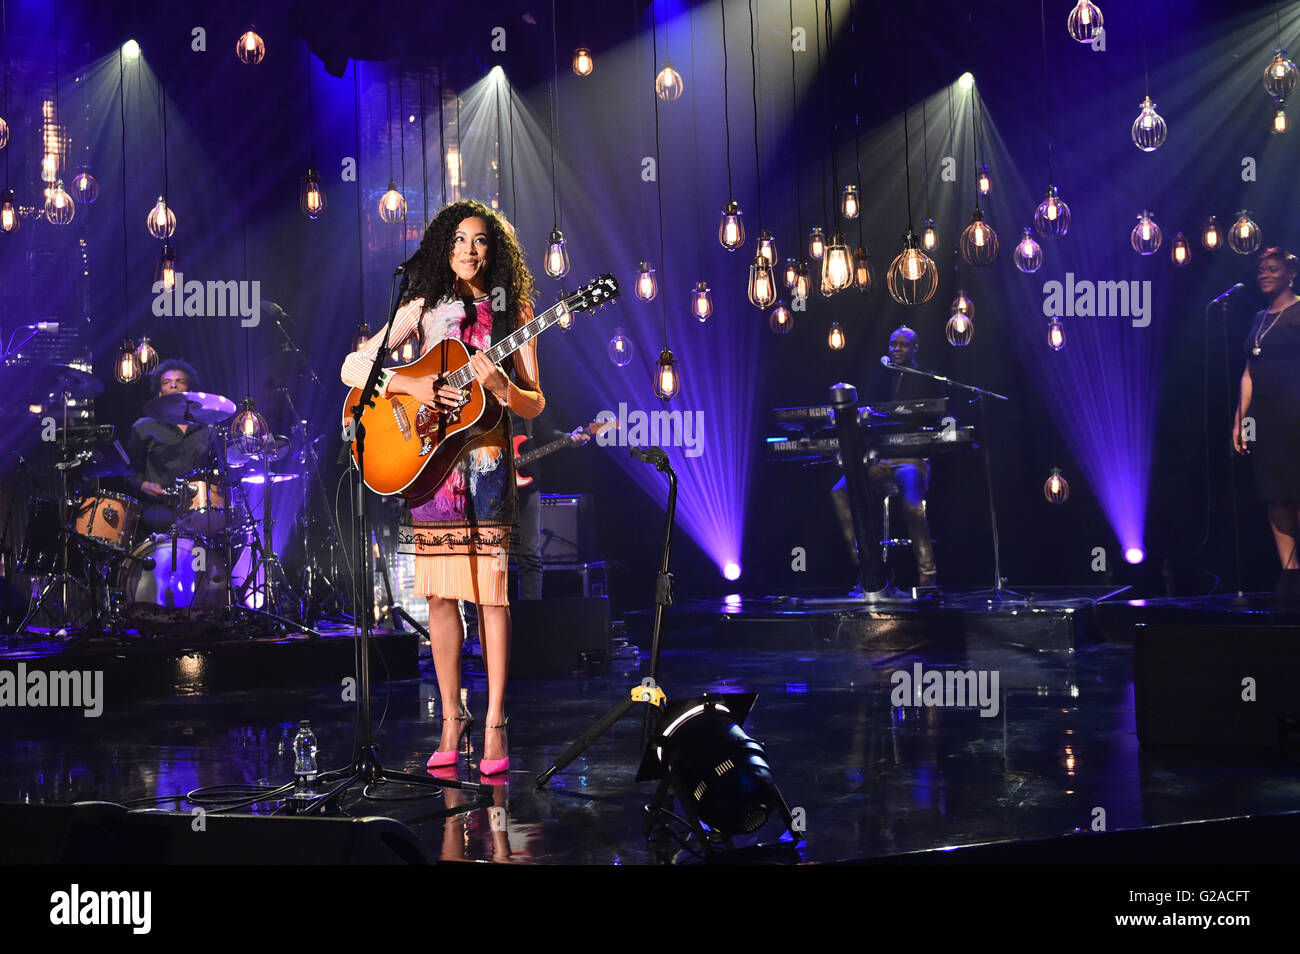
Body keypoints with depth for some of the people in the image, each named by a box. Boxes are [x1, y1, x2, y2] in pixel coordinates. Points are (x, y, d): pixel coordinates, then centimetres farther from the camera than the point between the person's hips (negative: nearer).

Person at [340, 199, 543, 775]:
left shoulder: (511, 312, 6)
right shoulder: (423, 308, 7)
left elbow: (535, 404, 4)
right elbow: (352, 368, 3)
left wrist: (500, 388, -17)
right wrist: (408, 385, -12)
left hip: (486, 459, -1)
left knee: (490, 591, -6)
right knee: (440, 593, 3)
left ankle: (494, 726, -3)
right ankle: (452, 720, 11)